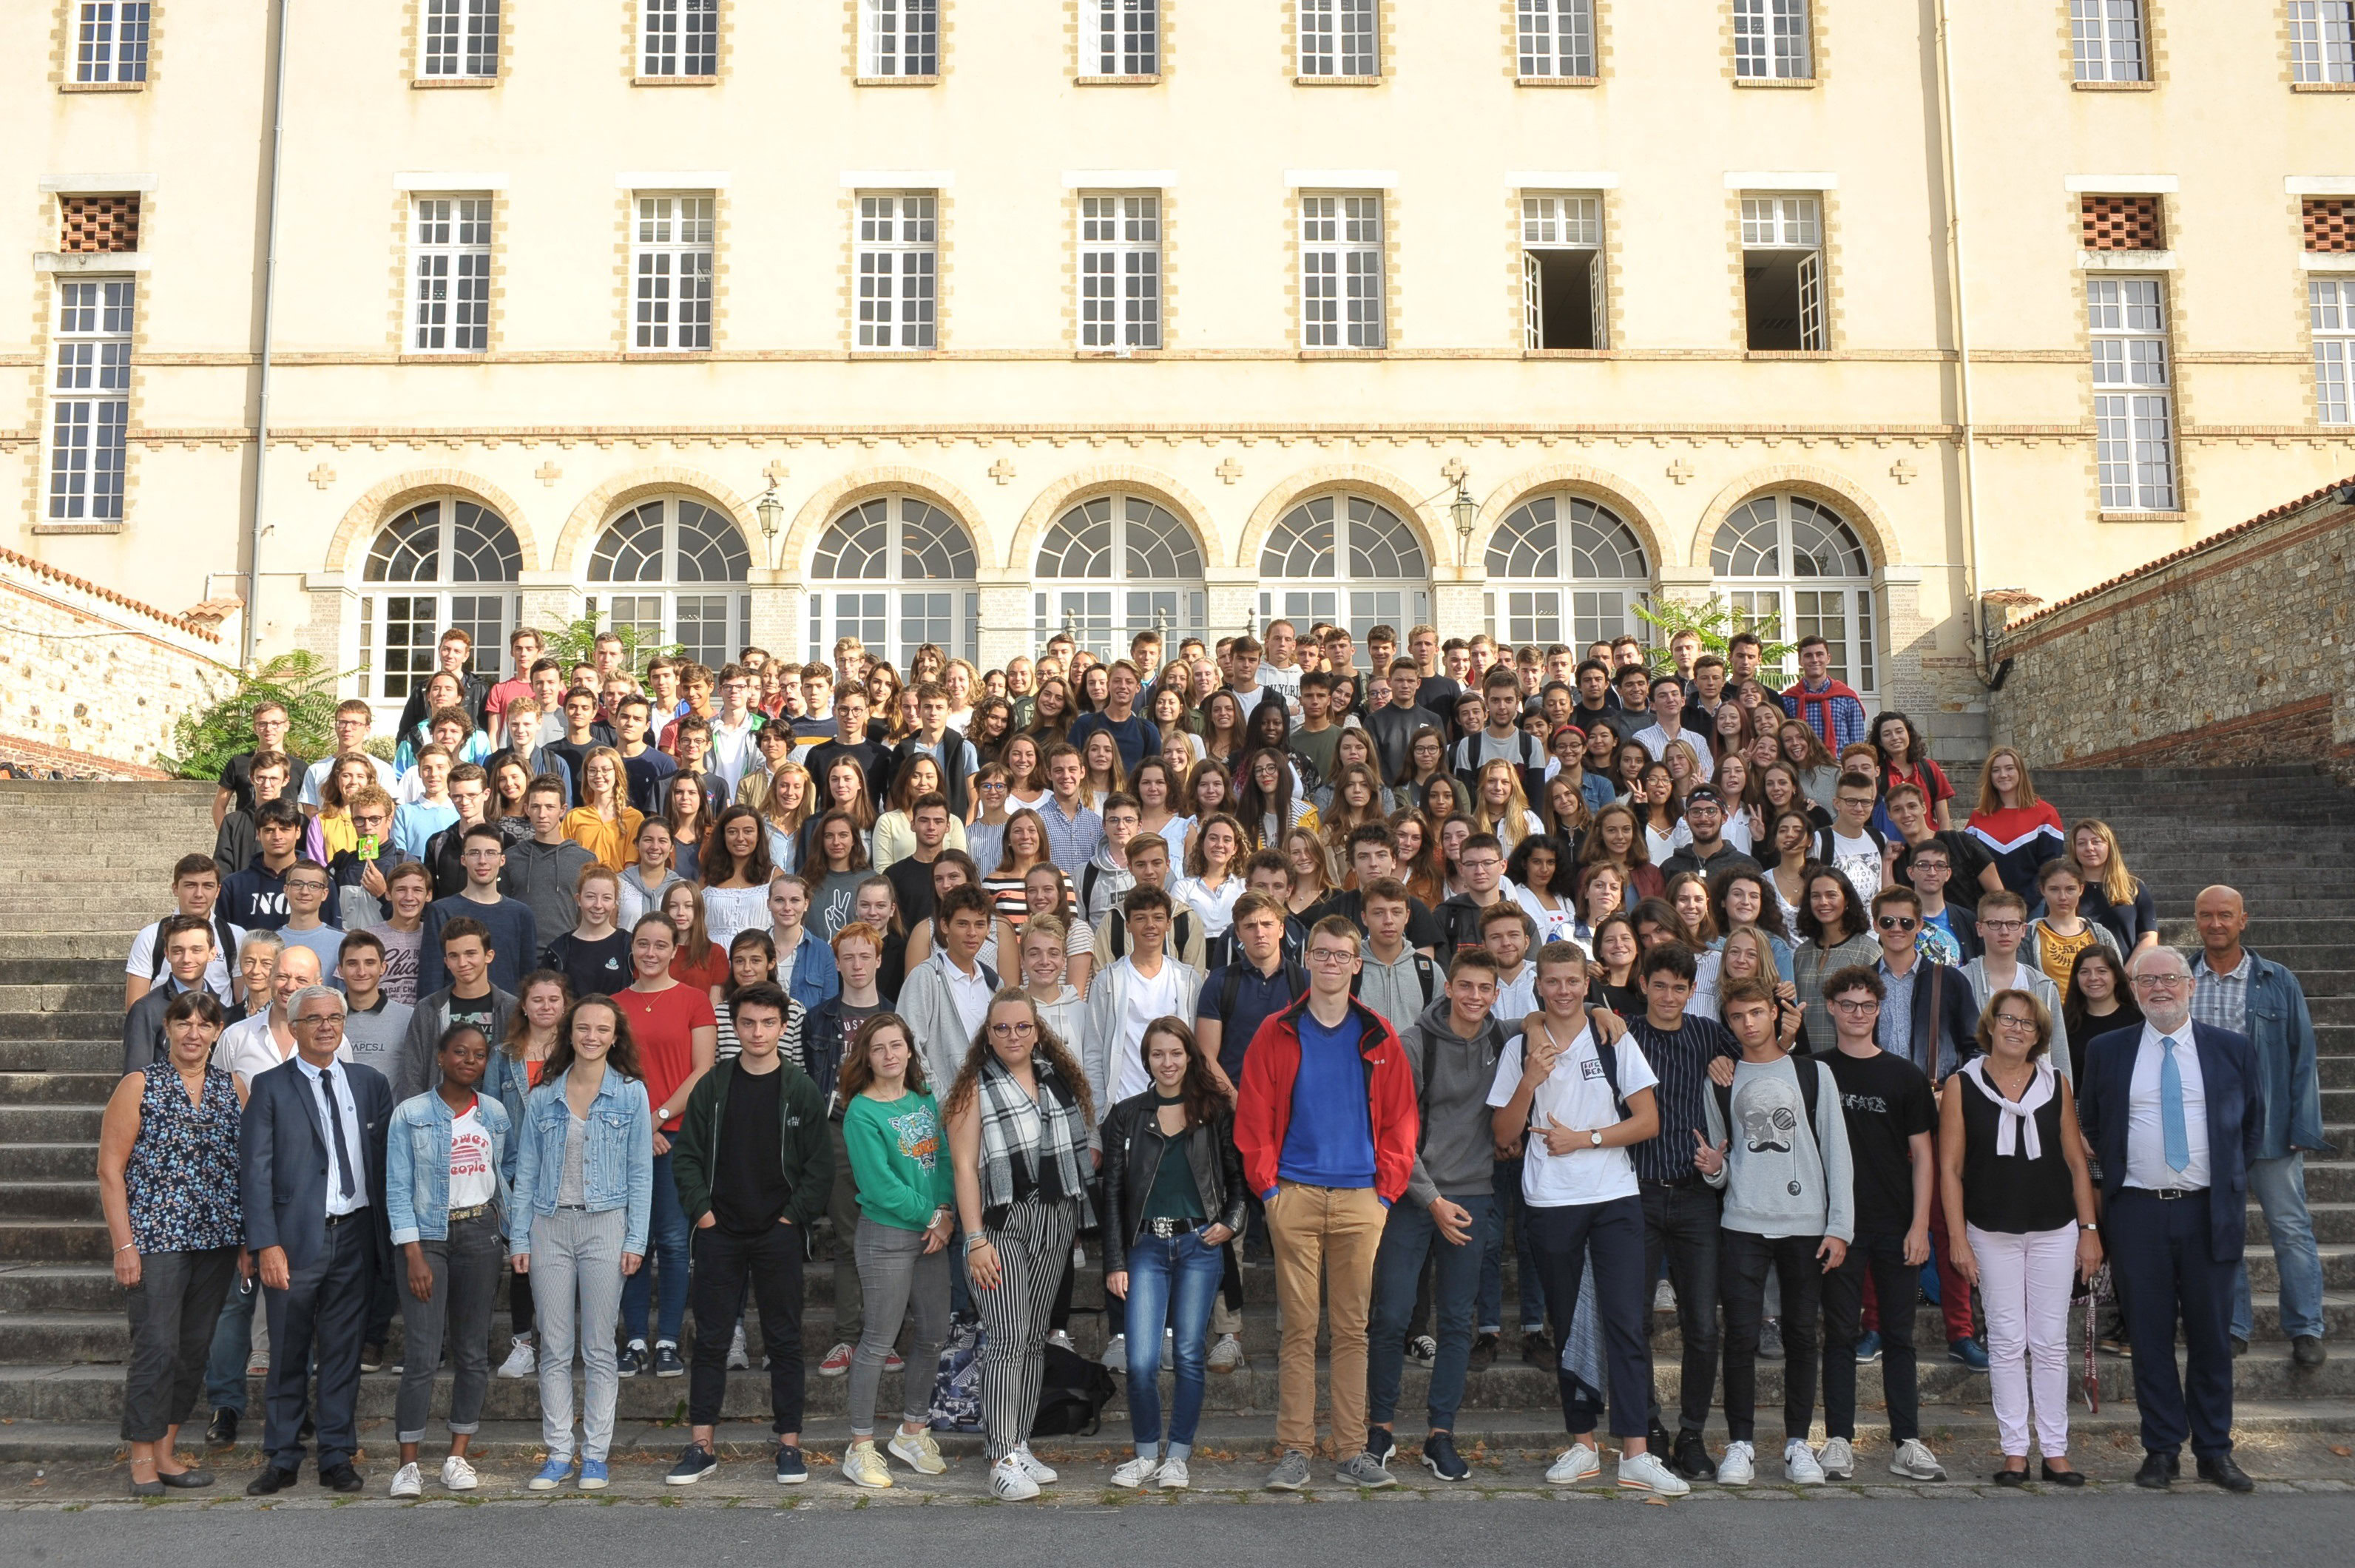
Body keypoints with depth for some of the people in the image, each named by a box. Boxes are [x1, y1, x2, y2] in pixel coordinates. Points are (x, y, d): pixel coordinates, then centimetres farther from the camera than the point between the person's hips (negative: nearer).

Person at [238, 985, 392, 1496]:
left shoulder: (370, 1083, 9)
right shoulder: (269, 1087, 0)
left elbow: (387, 1159, 9)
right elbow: (254, 1170, -5)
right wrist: (266, 1244, -13)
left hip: (355, 1238, 2)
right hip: (295, 1241, -2)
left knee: (343, 1353, 8)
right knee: (289, 1357, 7)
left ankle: (337, 1458, 18)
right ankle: (283, 1460, 19)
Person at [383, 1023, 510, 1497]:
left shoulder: (495, 1113, 8)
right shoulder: (410, 1114, -2)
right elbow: (398, 1190, -4)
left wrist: (508, 1234, 4)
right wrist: (414, 1256, -11)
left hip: (481, 1234, 3)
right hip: (428, 1236, -3)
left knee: (474, 1351, 6)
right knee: (422, 1355, -8)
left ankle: (458, 1455, 16)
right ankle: (408, 1463, 2)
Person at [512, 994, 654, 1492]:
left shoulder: (631, 1093, 1)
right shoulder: (543, 1097, 7)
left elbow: (641, 1172, 1)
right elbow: (526, 1171, 9)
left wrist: (635, 1240, -5)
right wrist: (520, 1239, 3)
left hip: (605, 1226, -2)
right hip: (549, 1227, 2)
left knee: (599, 1348, 3)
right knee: (554, 1349, 5)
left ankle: (596, 1455, 11)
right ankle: (558, 1454, 14)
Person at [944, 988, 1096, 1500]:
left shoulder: (1060, 1078, 9)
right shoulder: (975, 1087, -4)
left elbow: (1080, 1146, 15)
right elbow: (965, 1168, -9)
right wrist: (975, 1239, -16)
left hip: (1056, 1224, 5)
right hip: (1000, 1225, -5)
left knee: (1035, 1338, 10)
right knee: (1008, 1338, -11)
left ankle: (1021, 1446, 19)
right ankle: (1003, 1459, -7)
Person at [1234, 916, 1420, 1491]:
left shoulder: (1378, 1036, 10)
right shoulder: (1277, 1034, 6)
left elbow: (1400, 1118, 9)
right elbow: (1254, 1116, 5)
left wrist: (1388, 1188, 1)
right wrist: (1267, 1184, -3)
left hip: (1360, 1199, 1)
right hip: (1294, 1196, -1)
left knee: (1353, 1328, 5)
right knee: (1299, 1328, 1)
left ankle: (1353, 1451, 11)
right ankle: (1295, 1451, 6)